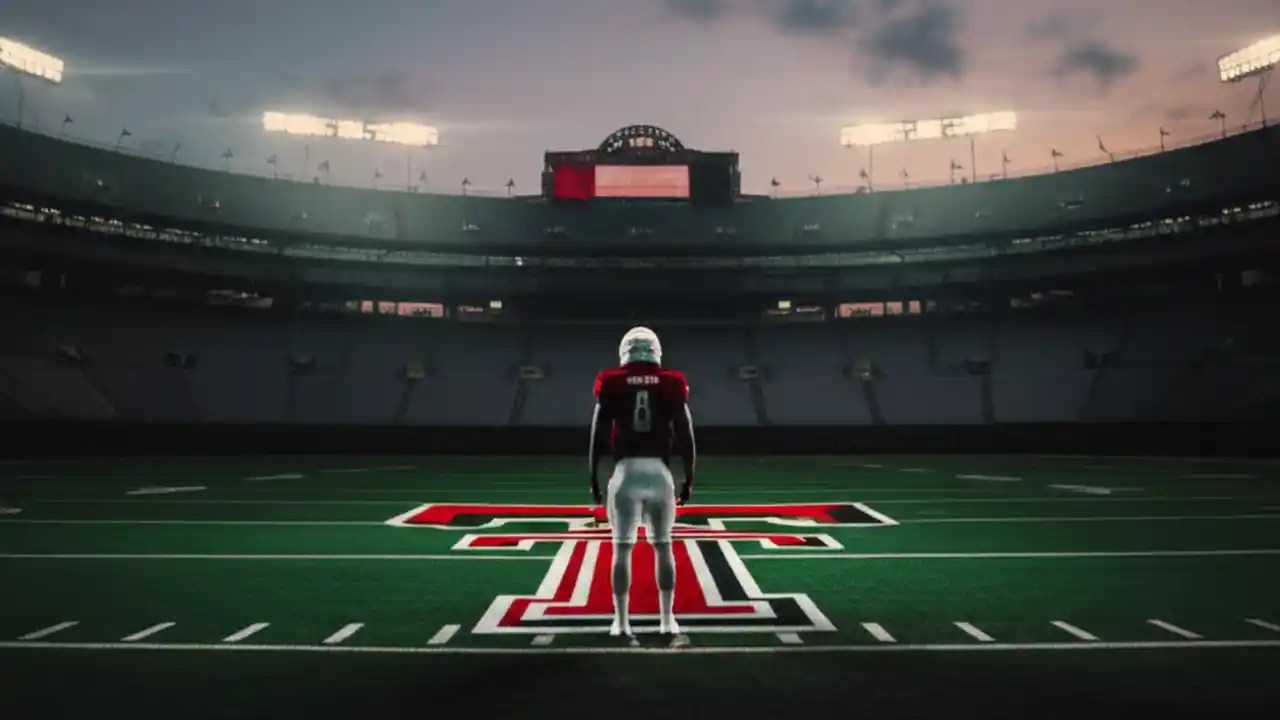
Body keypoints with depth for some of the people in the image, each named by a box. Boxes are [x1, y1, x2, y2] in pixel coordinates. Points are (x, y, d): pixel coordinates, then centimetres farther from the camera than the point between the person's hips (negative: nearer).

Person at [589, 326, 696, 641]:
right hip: (660, 472, 1)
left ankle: (622, 622, 12)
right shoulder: (673, 382, 5)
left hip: (626, 471, -1)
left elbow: (599, 435, 0)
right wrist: (689, 479, 12)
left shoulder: (611, 383, 2)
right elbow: (685, 436, 4)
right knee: (663, 546, 13)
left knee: (622, 548, 8)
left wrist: (594, 478, 8)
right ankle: (667, 621, 19)